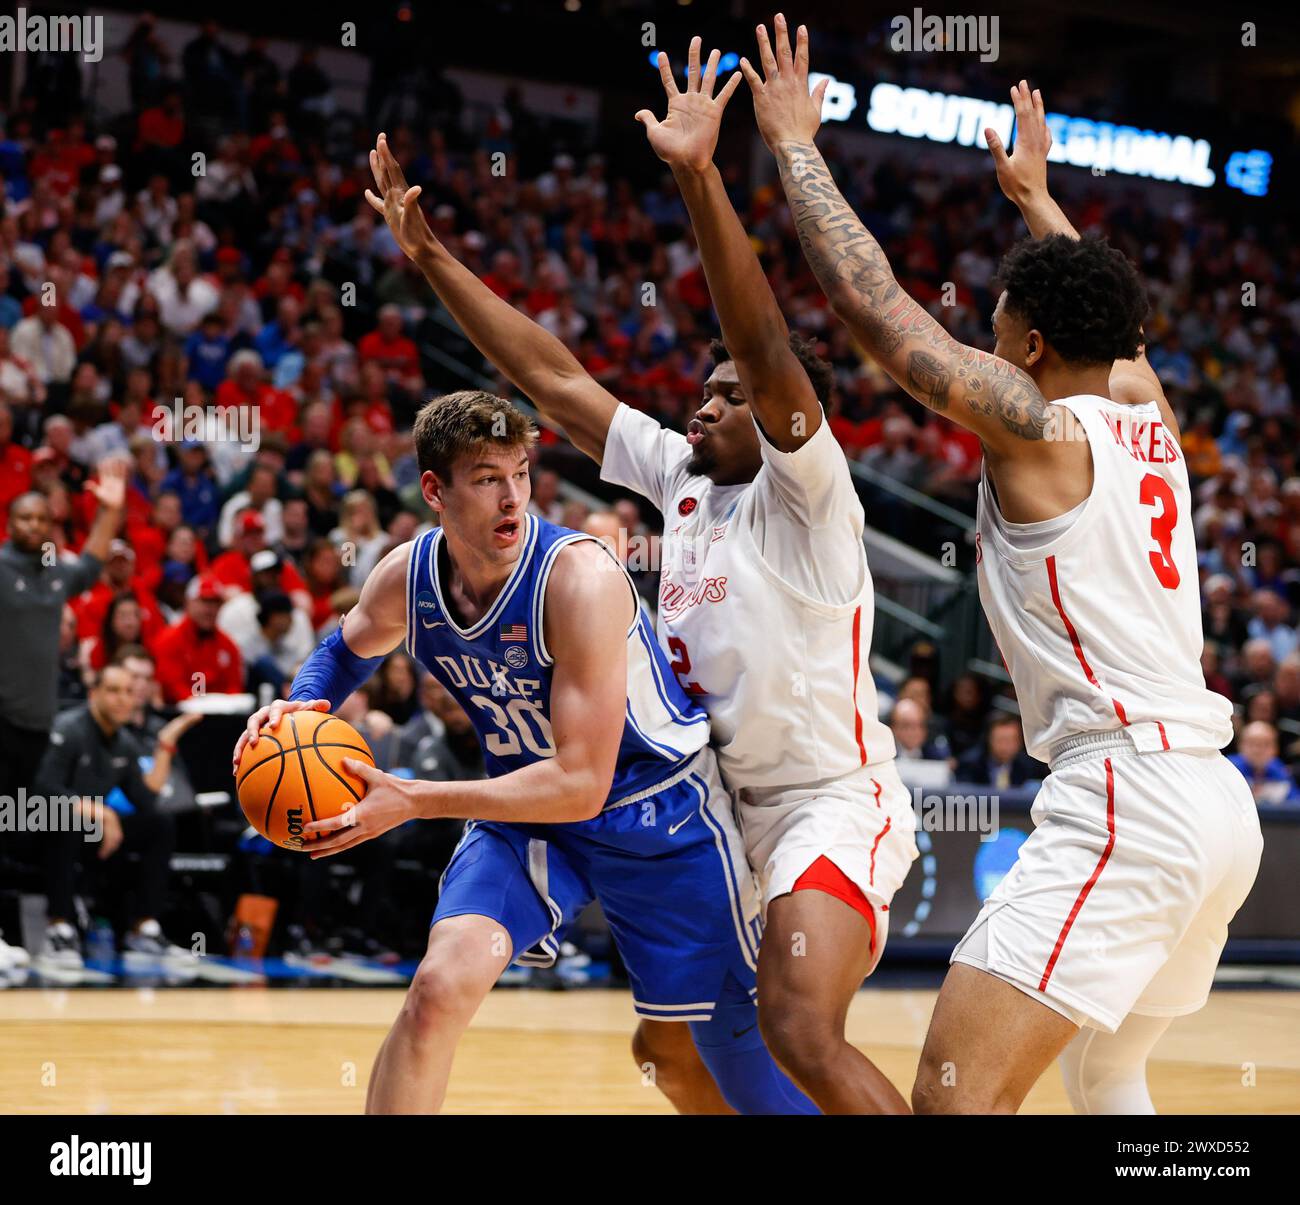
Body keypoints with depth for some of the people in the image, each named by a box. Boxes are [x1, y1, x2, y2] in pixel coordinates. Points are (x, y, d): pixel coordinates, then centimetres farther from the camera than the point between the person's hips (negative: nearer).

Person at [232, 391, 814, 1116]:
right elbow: (350, 648, 14)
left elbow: (580, 784, -32)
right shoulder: (406, 578, -12)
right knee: (439, 988, -22)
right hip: (526, 813, 4)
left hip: (661, 810, -4)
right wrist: (301, 708, -9)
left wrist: (413, 801, -35)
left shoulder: (580, 578, -30)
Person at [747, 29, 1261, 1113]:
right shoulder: (1149, 416, 15)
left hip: (1123, 797, -9)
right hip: (1220, 806, 9)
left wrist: (797, 147, 5)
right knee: (1107, 1081, 27)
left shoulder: (1035, 426, -6)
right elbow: (1107, 320, 39)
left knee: (956, 1096, -16)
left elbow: (868, 297, -6)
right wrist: (1035, 195, 52)